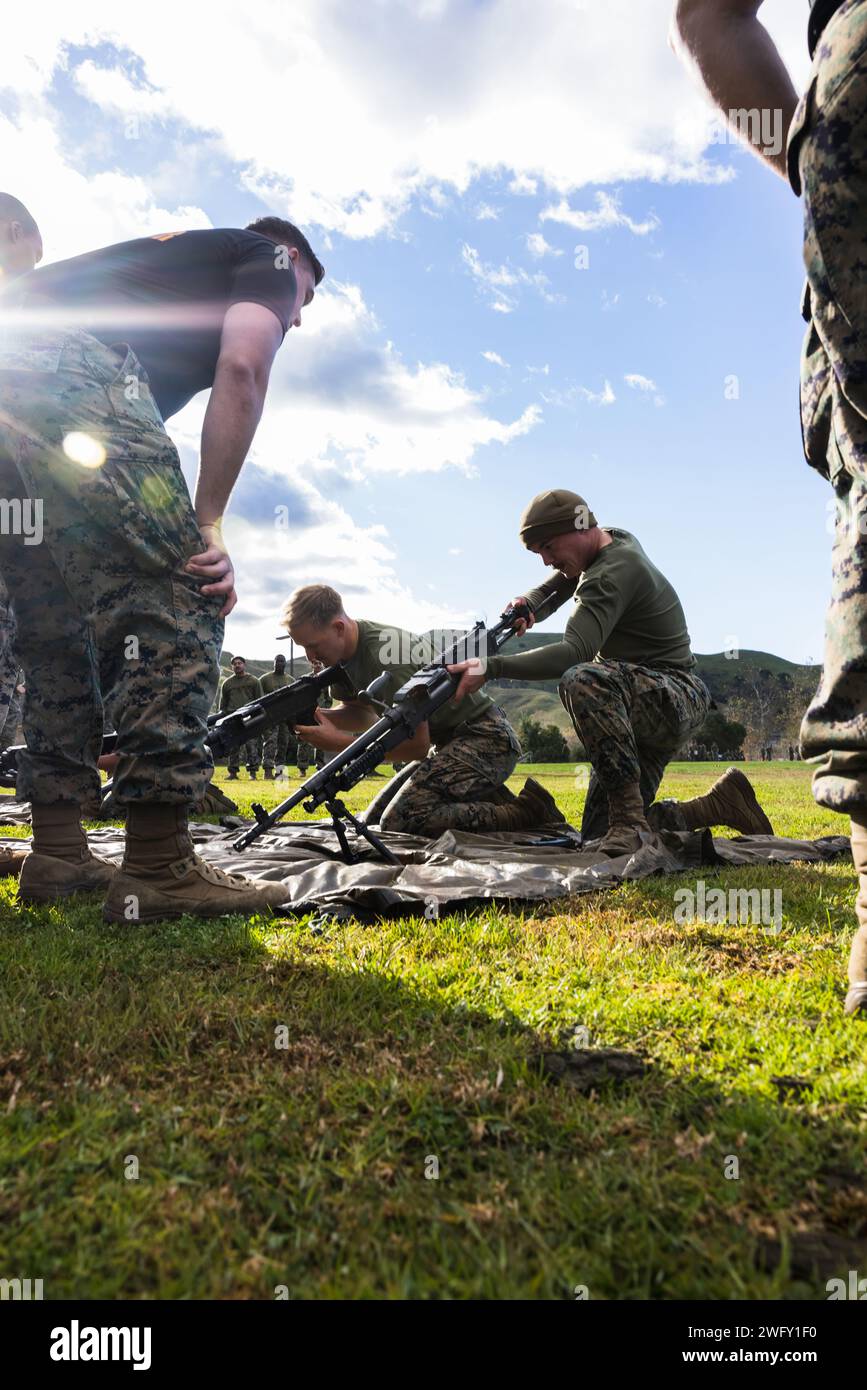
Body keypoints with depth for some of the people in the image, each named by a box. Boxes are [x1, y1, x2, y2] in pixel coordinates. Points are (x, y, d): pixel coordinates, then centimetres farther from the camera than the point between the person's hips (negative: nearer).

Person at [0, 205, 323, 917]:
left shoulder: (170, 254, 41)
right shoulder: (267, 257, 20)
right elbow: (242, 367, -3)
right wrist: (209, 525, -3)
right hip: (73, 370, -8)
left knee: (59, 629, 12)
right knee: (175, 598, -8)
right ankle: (159, 868, -11)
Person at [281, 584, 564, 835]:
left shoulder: (384, 654, -27)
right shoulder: (342, 650, 0)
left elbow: (418, 745, -23)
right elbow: (363, 714, 10)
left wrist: (338, 743, -22)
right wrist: (317, 715, -10)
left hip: (486, 741, -10)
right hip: (449, 741, 10)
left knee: (399, 821, -22)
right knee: (374, 816, 14)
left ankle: (527, 810, -11)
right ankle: (492, 798, 17)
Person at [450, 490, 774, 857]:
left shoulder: (613, 573, -19)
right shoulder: (619, 538, 11)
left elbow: (575, 652, -33)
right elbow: (569, 576, 28)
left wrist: (491, 668, -39)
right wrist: (531, 600, 4)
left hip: (676, 697, -10)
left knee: (582, 680, -40)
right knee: (598, 838, 0)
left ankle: (629, 819, -32)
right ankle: (717, 805, 13)